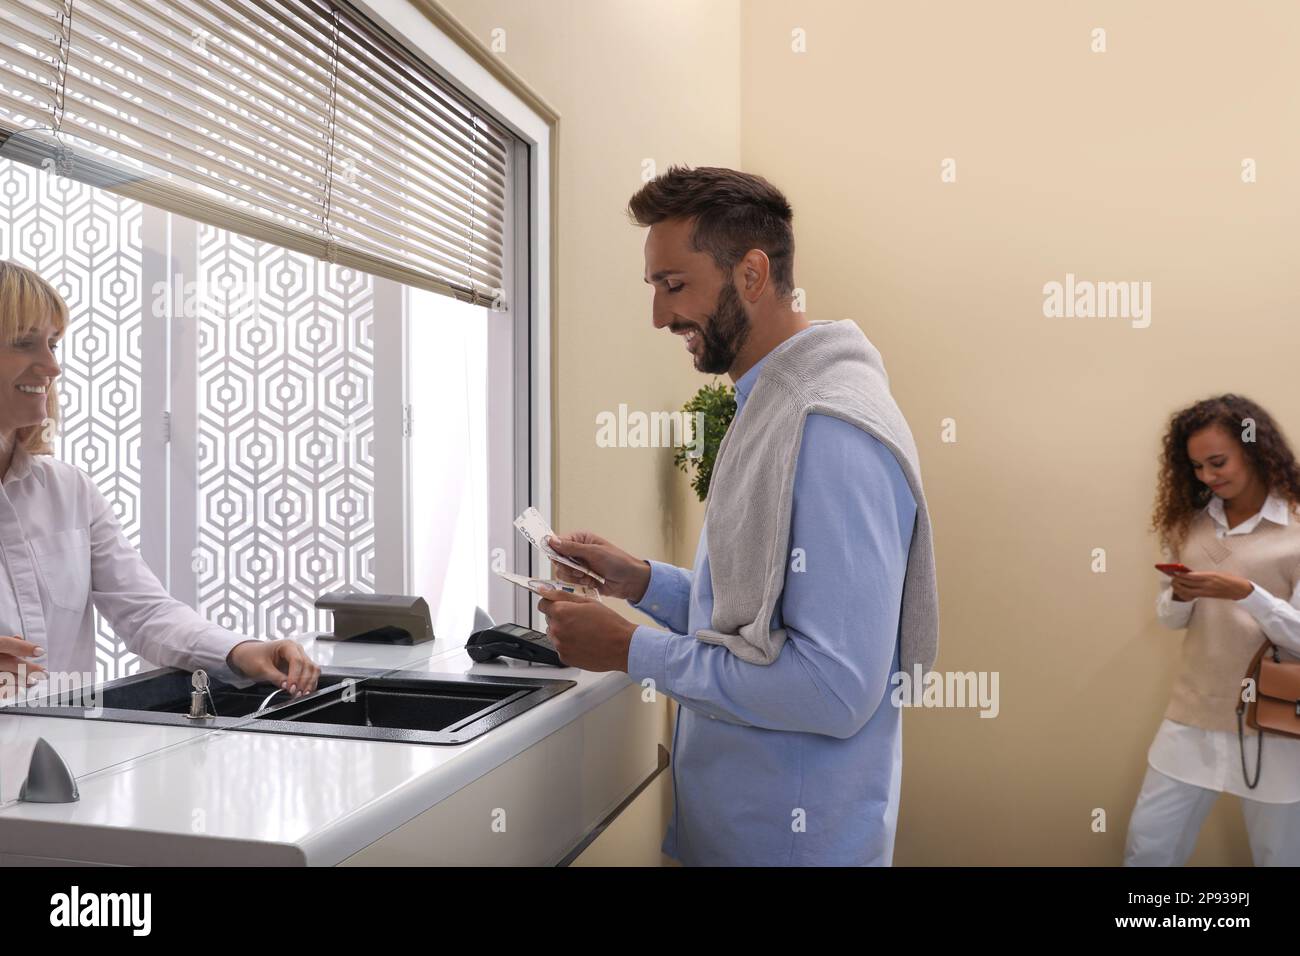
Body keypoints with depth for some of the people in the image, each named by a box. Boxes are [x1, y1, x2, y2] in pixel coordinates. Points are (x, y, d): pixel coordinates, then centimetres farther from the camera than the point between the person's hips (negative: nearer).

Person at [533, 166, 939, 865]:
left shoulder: (831, 431, -23)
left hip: (791, 838, -9)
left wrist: (633, 650, -21)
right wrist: (641, 580, 0)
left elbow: (835, 689, -28)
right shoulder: (767, 408, 9)